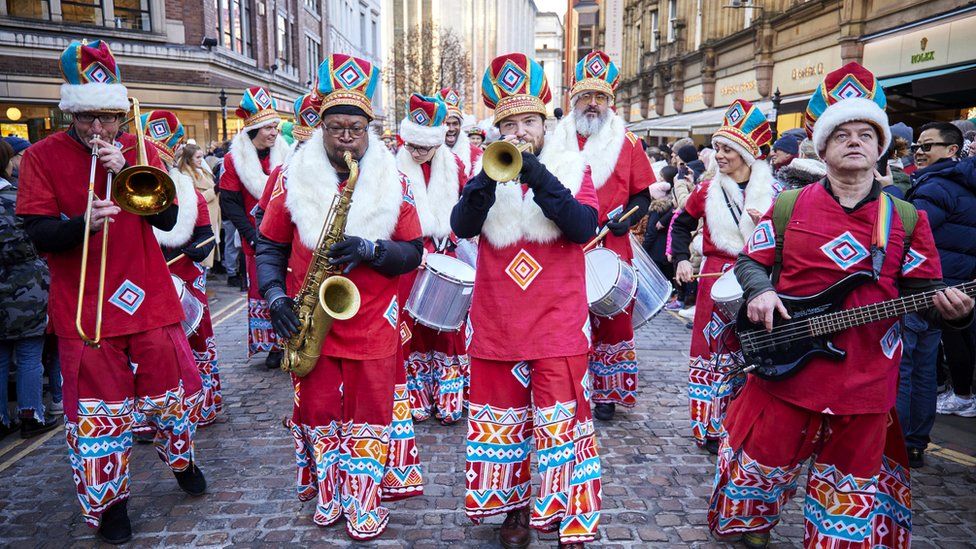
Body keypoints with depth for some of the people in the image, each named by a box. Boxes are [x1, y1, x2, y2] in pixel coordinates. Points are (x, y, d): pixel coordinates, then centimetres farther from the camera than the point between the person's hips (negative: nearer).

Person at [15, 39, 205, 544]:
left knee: (173, 387, 12)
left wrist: (127, 173, -17)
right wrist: (83, 223, -28)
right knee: (97, 408, 5)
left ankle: (181, 459, 40)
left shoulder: (139, 150, 6)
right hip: (83, 309, -2)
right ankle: (108, 500, 24)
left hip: (149, 299, 2)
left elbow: (168, 218, -4)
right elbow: (39, 236, -8)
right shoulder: (42, 157, -1)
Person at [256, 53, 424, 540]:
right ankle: (327, 496, 33)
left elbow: (413, 253, -3)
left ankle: (364, 509, 24)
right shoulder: (294, 177, 1)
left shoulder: (392, 181, 0)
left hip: (373, 325, -1)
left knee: (368, 417, 8)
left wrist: (369, 250, -21)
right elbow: (270, 246, 7)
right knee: (317, 414, 11)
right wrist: (275, 295, -8)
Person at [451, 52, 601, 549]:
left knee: (561, 427, -2)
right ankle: (515, 508, 32)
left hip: (558, 326, -2)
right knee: (502, 423, 13)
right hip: (496, 325, 3)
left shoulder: (572, 168, 3)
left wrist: (539, 177, -23)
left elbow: (584, 228, -14)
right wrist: (490, 175, -24)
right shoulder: (487, 172, 8)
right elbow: (461, 227, -9)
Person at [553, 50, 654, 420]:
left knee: (612, 321, 5)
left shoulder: (627, 143, 5)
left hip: (611, 249, -1)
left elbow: (642, 195, 6)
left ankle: (608, 394, 21)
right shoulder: (556, 142, 9)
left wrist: (628, 218, -12)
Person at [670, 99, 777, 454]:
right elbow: (681, 225, 14)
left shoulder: (771, 193, 2)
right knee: (713, 352, 0)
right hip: (716, 278, -1)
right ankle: (709, 428, 12)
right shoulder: (707, 192, 2)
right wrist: (681, 259, 1)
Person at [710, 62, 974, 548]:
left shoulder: (906, 218, 4)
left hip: (866, 376, 1)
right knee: (764, 457, 11)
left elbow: (924, 287, 4)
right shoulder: (789, 207, 1)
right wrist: (759, 291, -13)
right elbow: (750, 260, 7)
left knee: (853, 479, 14)